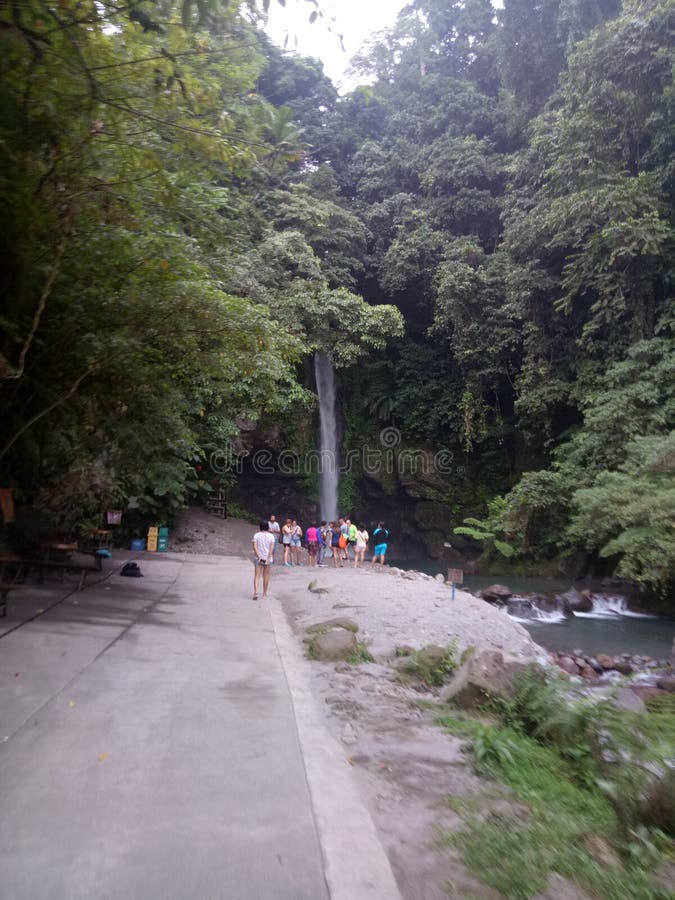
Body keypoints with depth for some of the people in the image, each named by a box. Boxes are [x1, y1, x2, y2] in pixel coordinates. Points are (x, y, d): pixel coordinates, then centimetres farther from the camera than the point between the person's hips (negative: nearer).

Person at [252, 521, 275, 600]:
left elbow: (254, 547, -11)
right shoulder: (271, 536, -2)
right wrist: (268, 558, -12)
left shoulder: (256, 535, -2)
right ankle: (264, 594, 18)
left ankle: (255, 592, -19)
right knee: (266, 576, 12)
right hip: (268, 558, 1)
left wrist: (259, 557, -13)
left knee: (257, 576, -1)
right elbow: (272, 548, -11)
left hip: (258, 558, -1)